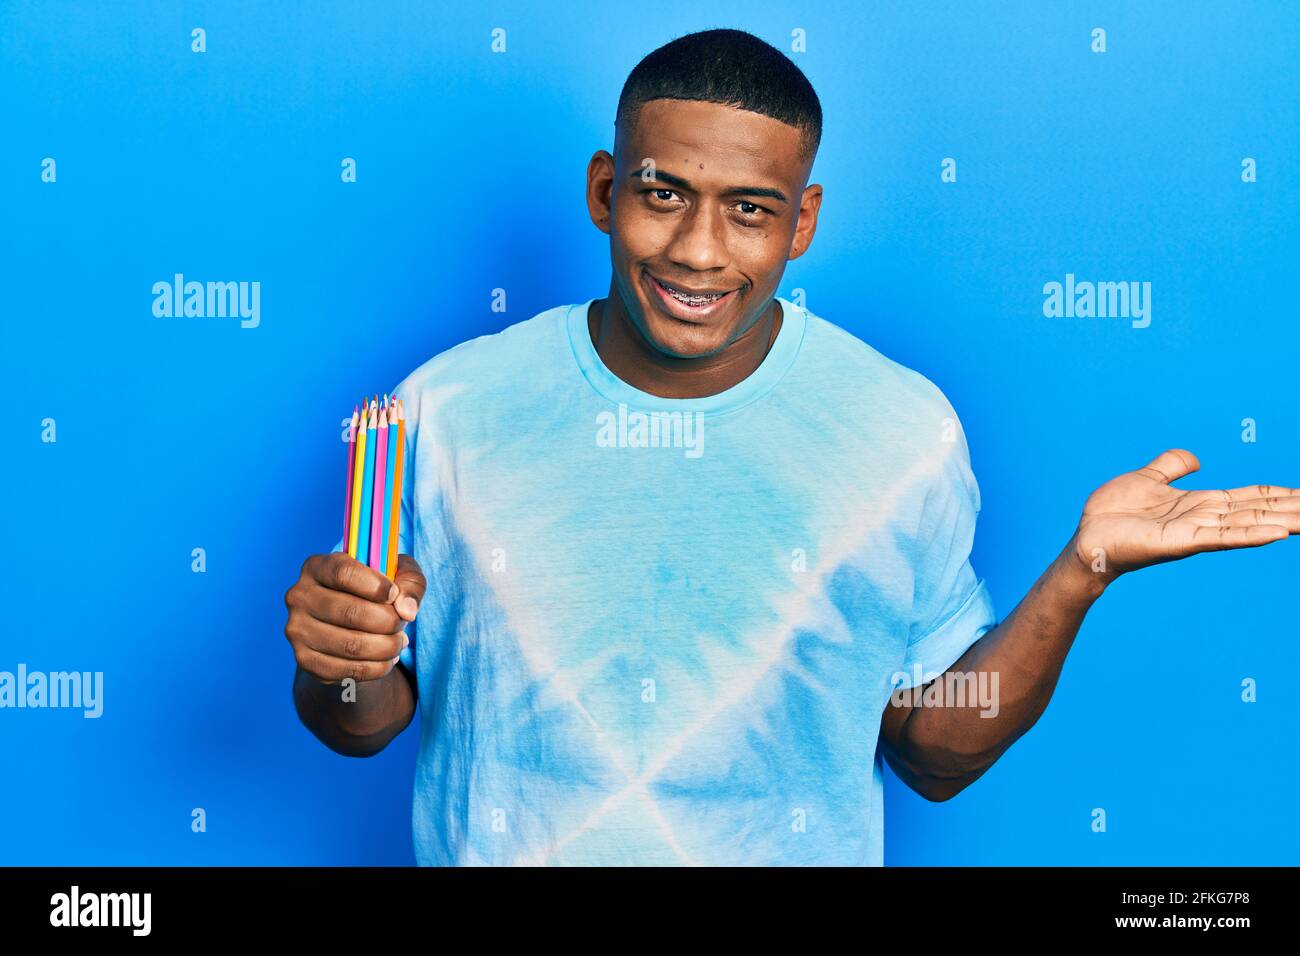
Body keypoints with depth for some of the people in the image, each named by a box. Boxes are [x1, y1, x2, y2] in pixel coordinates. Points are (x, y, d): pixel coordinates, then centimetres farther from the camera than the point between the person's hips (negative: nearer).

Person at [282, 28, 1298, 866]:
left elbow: (936, 752, -6)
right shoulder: (450, 406, -13)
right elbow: (366, 722, -4)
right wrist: (341, 664, -25)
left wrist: (1081, 571, -17)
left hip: (794, 851, 0)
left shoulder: (906, 430, -12)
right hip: (495, 849, 1)